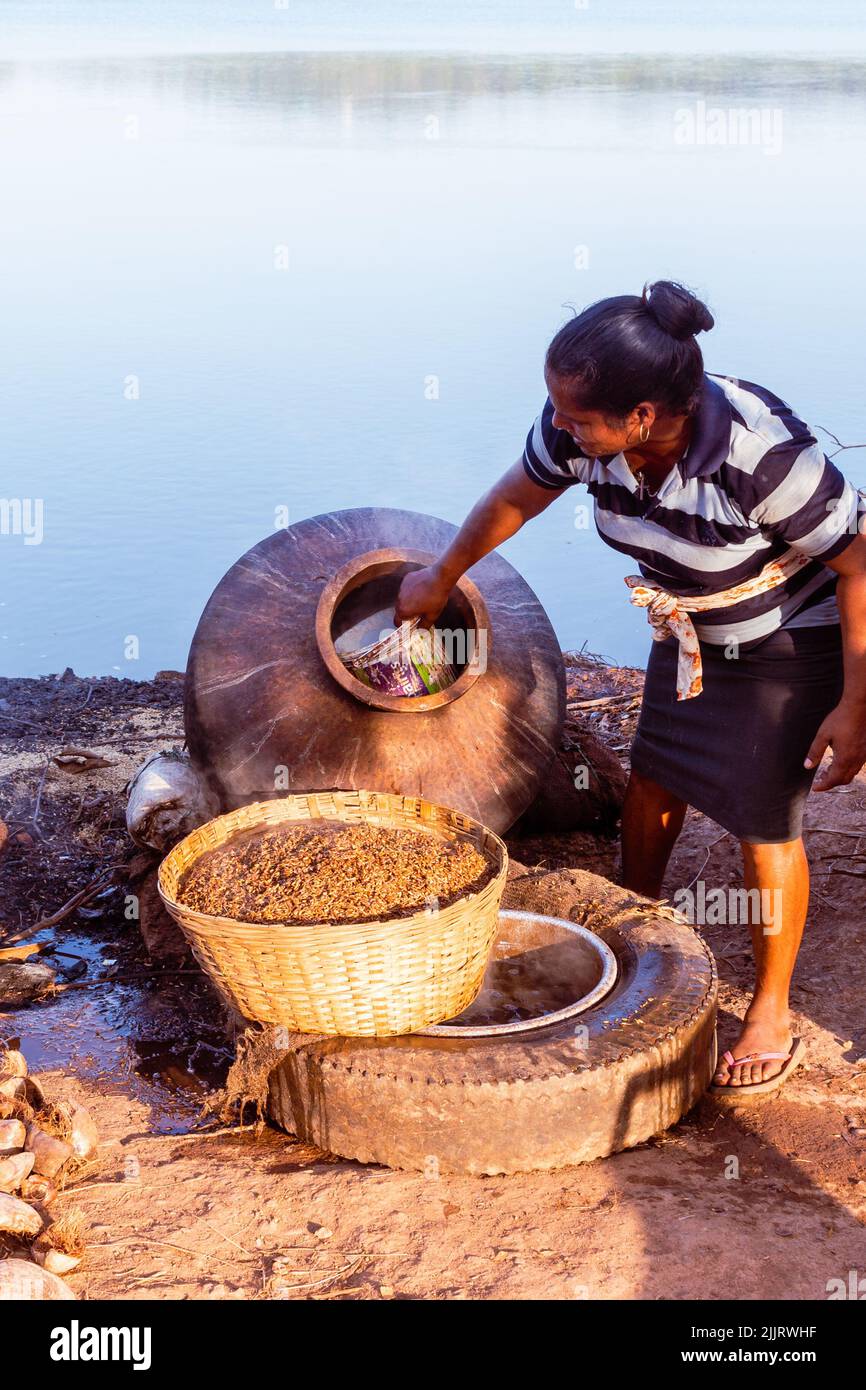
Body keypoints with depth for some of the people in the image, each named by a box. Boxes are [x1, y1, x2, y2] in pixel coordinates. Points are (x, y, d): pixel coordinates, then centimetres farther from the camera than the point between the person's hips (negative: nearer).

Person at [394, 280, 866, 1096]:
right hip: (689, 629, 6)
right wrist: (442, 578, 15)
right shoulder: (576, 430, -23)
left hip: (792, 639, -6)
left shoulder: (762, 453, -40)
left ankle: (770, 1017, 19)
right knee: (653, 778, 15)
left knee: (763, 823, -1)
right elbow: (515, 498, -1)